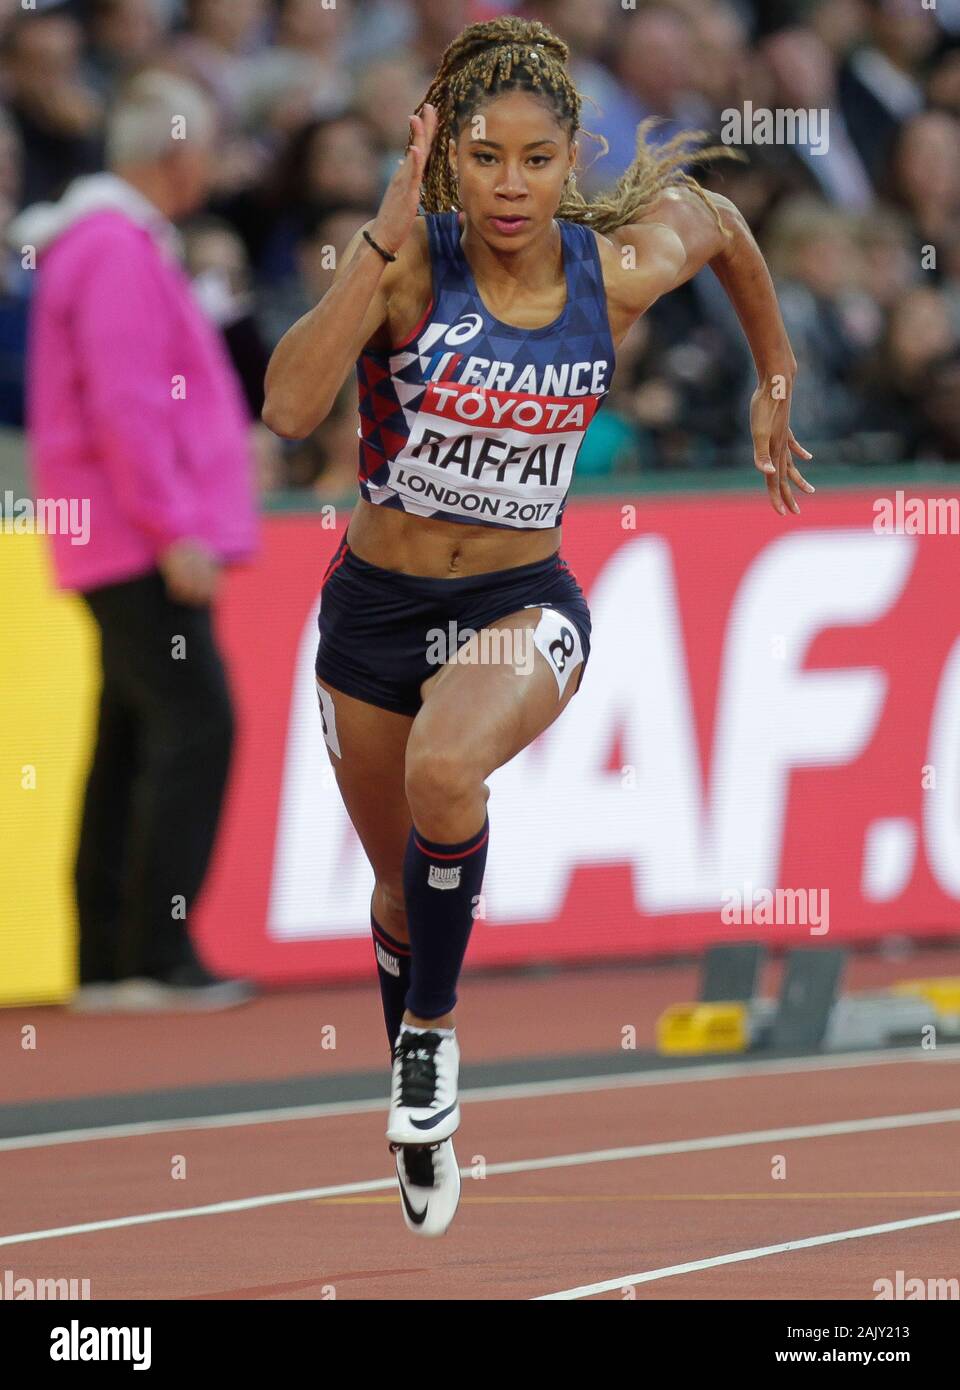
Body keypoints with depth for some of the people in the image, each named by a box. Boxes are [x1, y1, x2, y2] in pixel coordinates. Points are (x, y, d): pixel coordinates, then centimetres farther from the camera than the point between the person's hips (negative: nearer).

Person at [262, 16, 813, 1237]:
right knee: (402, 885, 18)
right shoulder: (409, 263, -18)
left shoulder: (620, 272, -12)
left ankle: (432, 1032, -12)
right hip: (375, 605, 1)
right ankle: (419, 1117, 45)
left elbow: (722, 227, 13)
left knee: (445, 768, -34)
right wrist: (385, 237, -37)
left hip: (523, 604, -1)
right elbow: (289, 409, -34)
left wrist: (774, 388, 19)